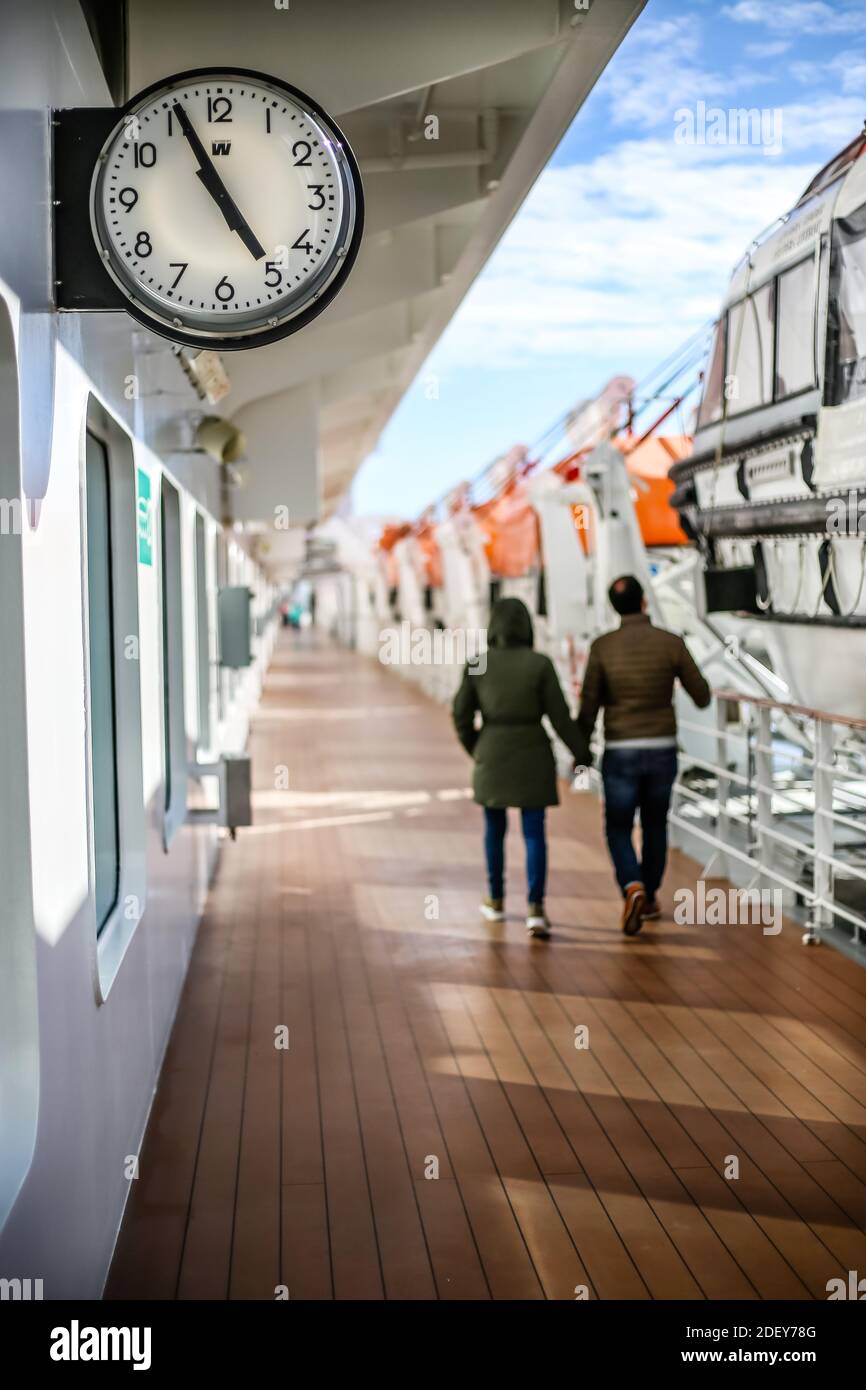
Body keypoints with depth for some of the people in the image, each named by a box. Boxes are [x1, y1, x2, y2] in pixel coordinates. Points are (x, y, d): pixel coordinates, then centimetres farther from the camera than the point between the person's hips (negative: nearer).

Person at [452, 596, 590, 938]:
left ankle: (496, 900, 31)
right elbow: (560, 716, -8)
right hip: (533, 756, -1)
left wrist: (476, 749, 18)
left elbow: (462, 714, -1)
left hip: (492, 756, 1)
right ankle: (536, 910, -9)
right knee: (534, 834, 4)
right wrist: (582, 753, 6)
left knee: (494, 827, 21)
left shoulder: (477, 665, -6)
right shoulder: (540, 664, -10)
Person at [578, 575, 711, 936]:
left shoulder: (602, 646, -8)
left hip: (621, 753, -1)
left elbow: (589, 705, -6)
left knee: (618, 828, 10)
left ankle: (633, 887, -15)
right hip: (662, 750, 2)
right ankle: (650, 898, 29)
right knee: (655, 824, 21)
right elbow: (702, 698, 0)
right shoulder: (671, 643, -6)